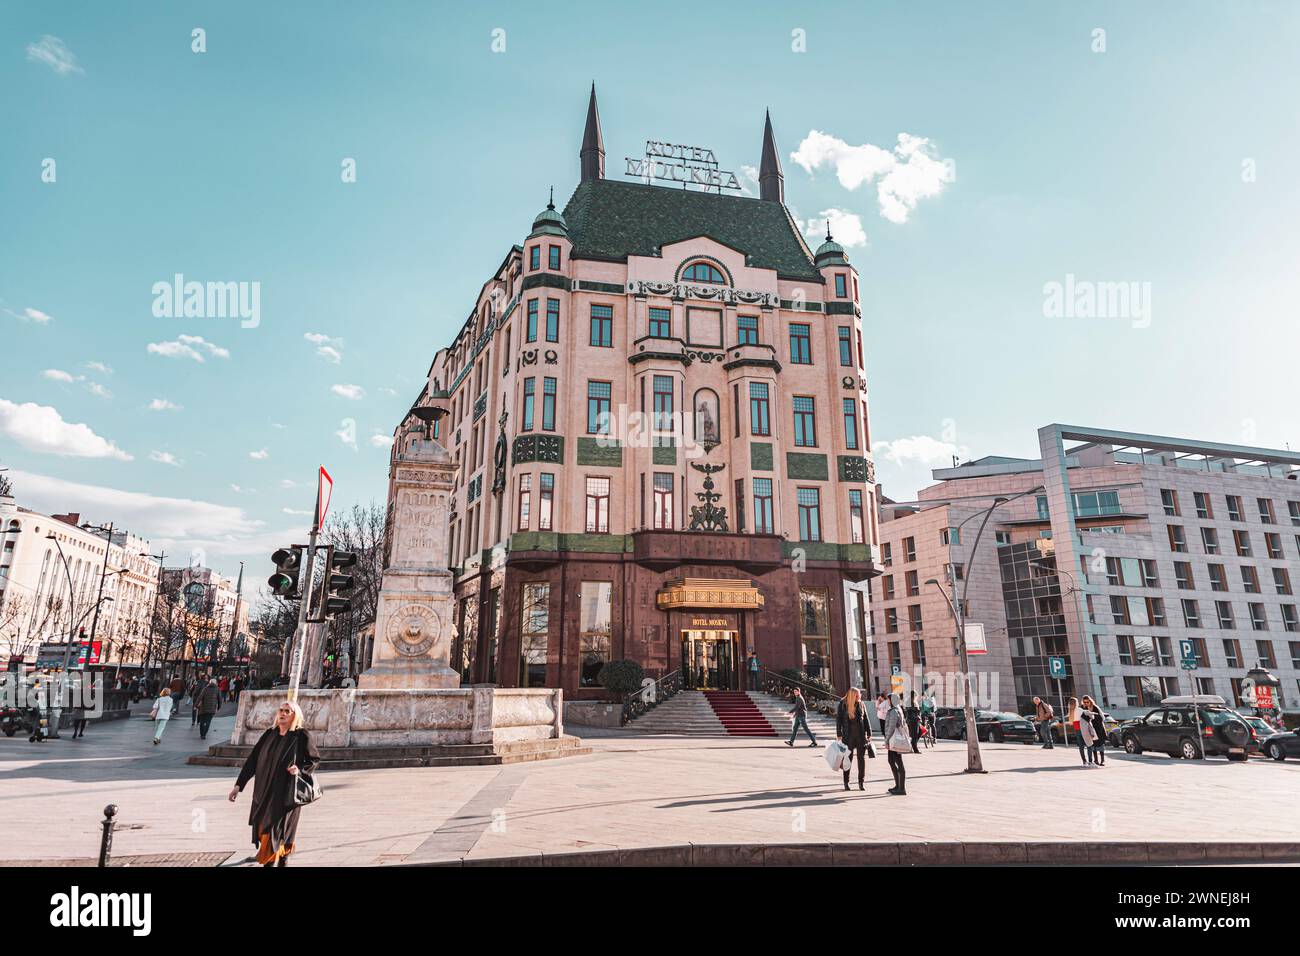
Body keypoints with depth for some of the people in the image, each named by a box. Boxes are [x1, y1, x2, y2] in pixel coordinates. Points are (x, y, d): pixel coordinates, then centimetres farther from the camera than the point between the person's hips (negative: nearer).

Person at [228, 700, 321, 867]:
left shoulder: (301, 737, -8)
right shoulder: (269, 734, 4)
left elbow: (315, 758, 1)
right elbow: (253, 759, 6)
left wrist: (300, 769, -16)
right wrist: (239, 785, 4)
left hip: (286, 792, -5)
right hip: (264, 791, 5)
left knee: (274, 828, -5)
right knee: (264, 826, 12)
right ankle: (282, 857, 32)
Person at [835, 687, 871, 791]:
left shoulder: (861, 704, 4)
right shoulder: (842, 705, -4)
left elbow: (866, 720, 9)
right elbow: (838, 720, -2)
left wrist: (869, 734, 8)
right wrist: (839, 735, -6)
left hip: (861, 735, 2)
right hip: (848, 736, -2)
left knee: (861, 758, 4)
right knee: (848, 758, 6)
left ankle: (861, 782, 13)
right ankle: (846, 782, 16)